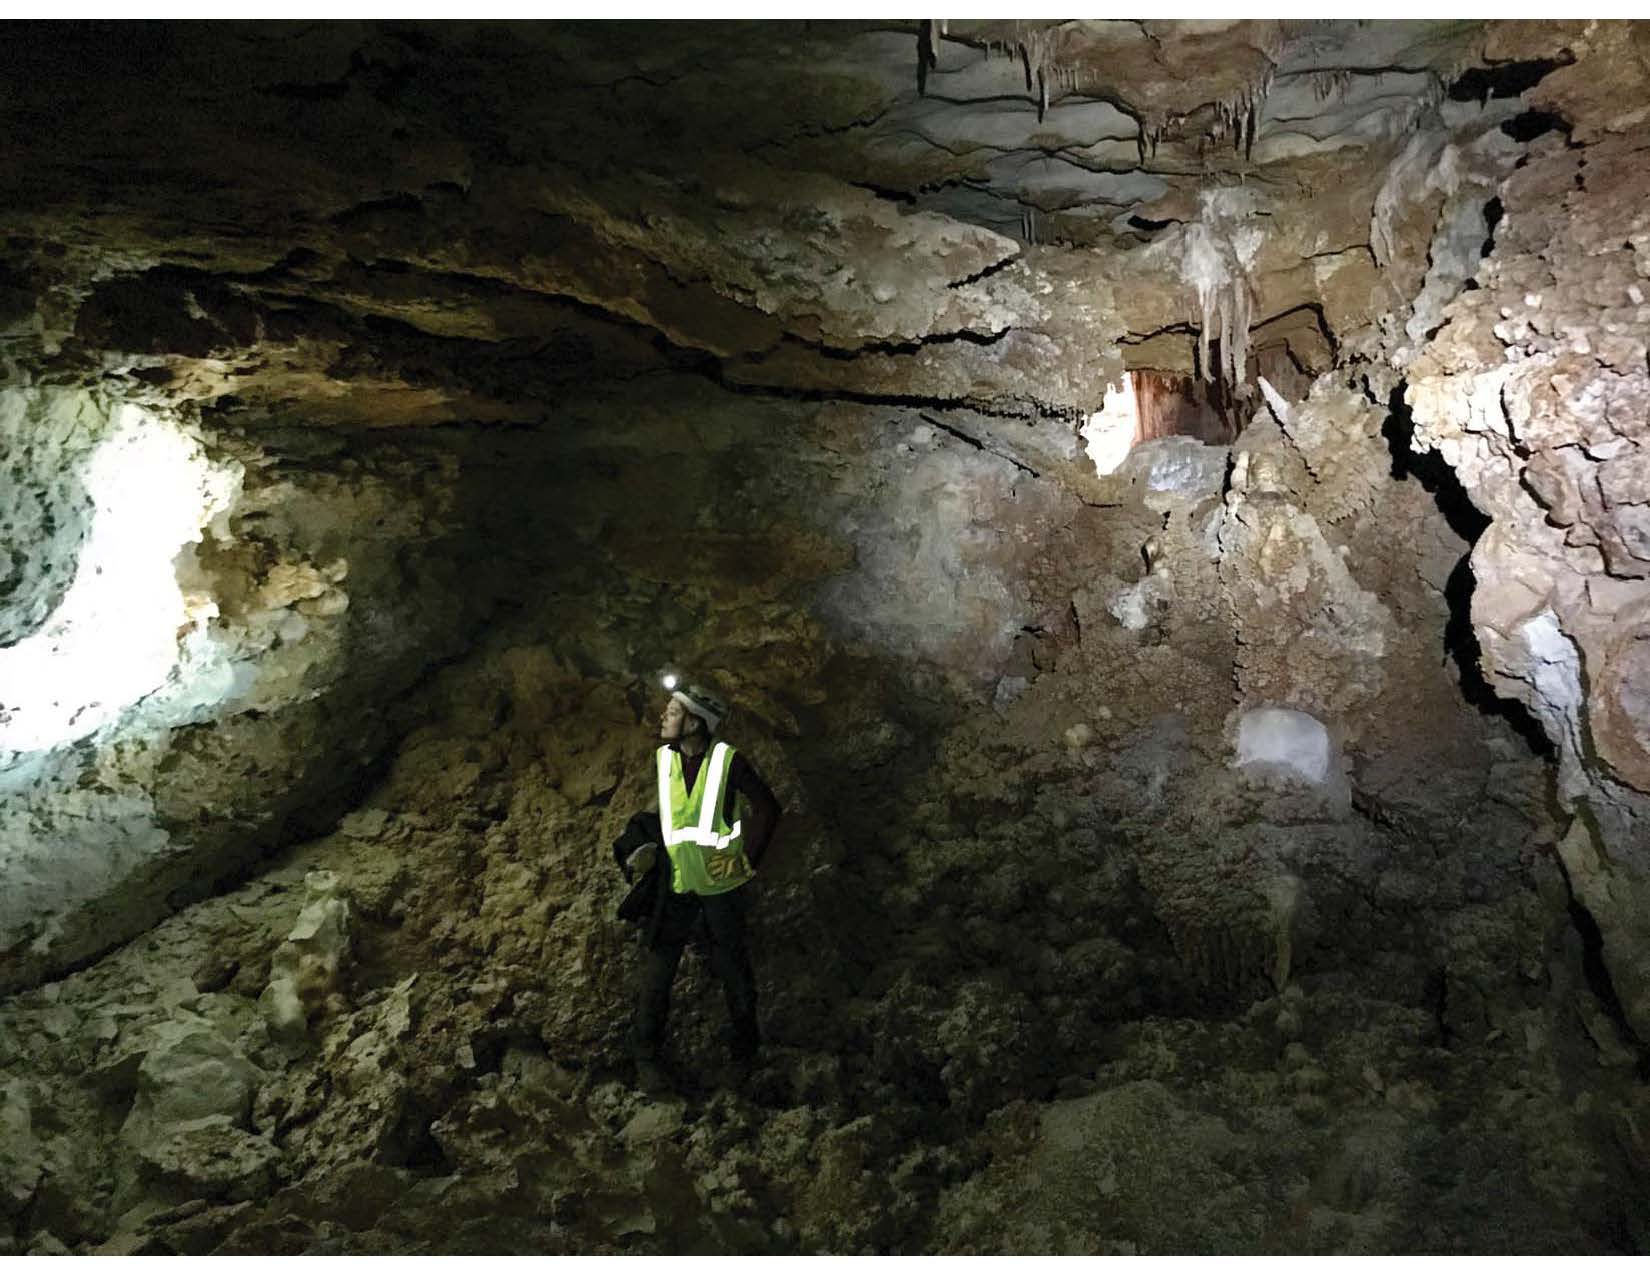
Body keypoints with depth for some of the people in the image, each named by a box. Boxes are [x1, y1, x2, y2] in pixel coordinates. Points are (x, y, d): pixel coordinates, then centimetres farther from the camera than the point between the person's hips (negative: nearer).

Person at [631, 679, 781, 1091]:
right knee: (658, 968, 1)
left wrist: (748, 860, -10)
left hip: (721, 883, -2)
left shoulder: (728, 761, -15)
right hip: (677, 883, 2)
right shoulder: (662, 758, -4)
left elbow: (767, 808, -8)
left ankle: (745, 1044, 33)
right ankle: (646, 1055, 16)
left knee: (732, 965, 12)